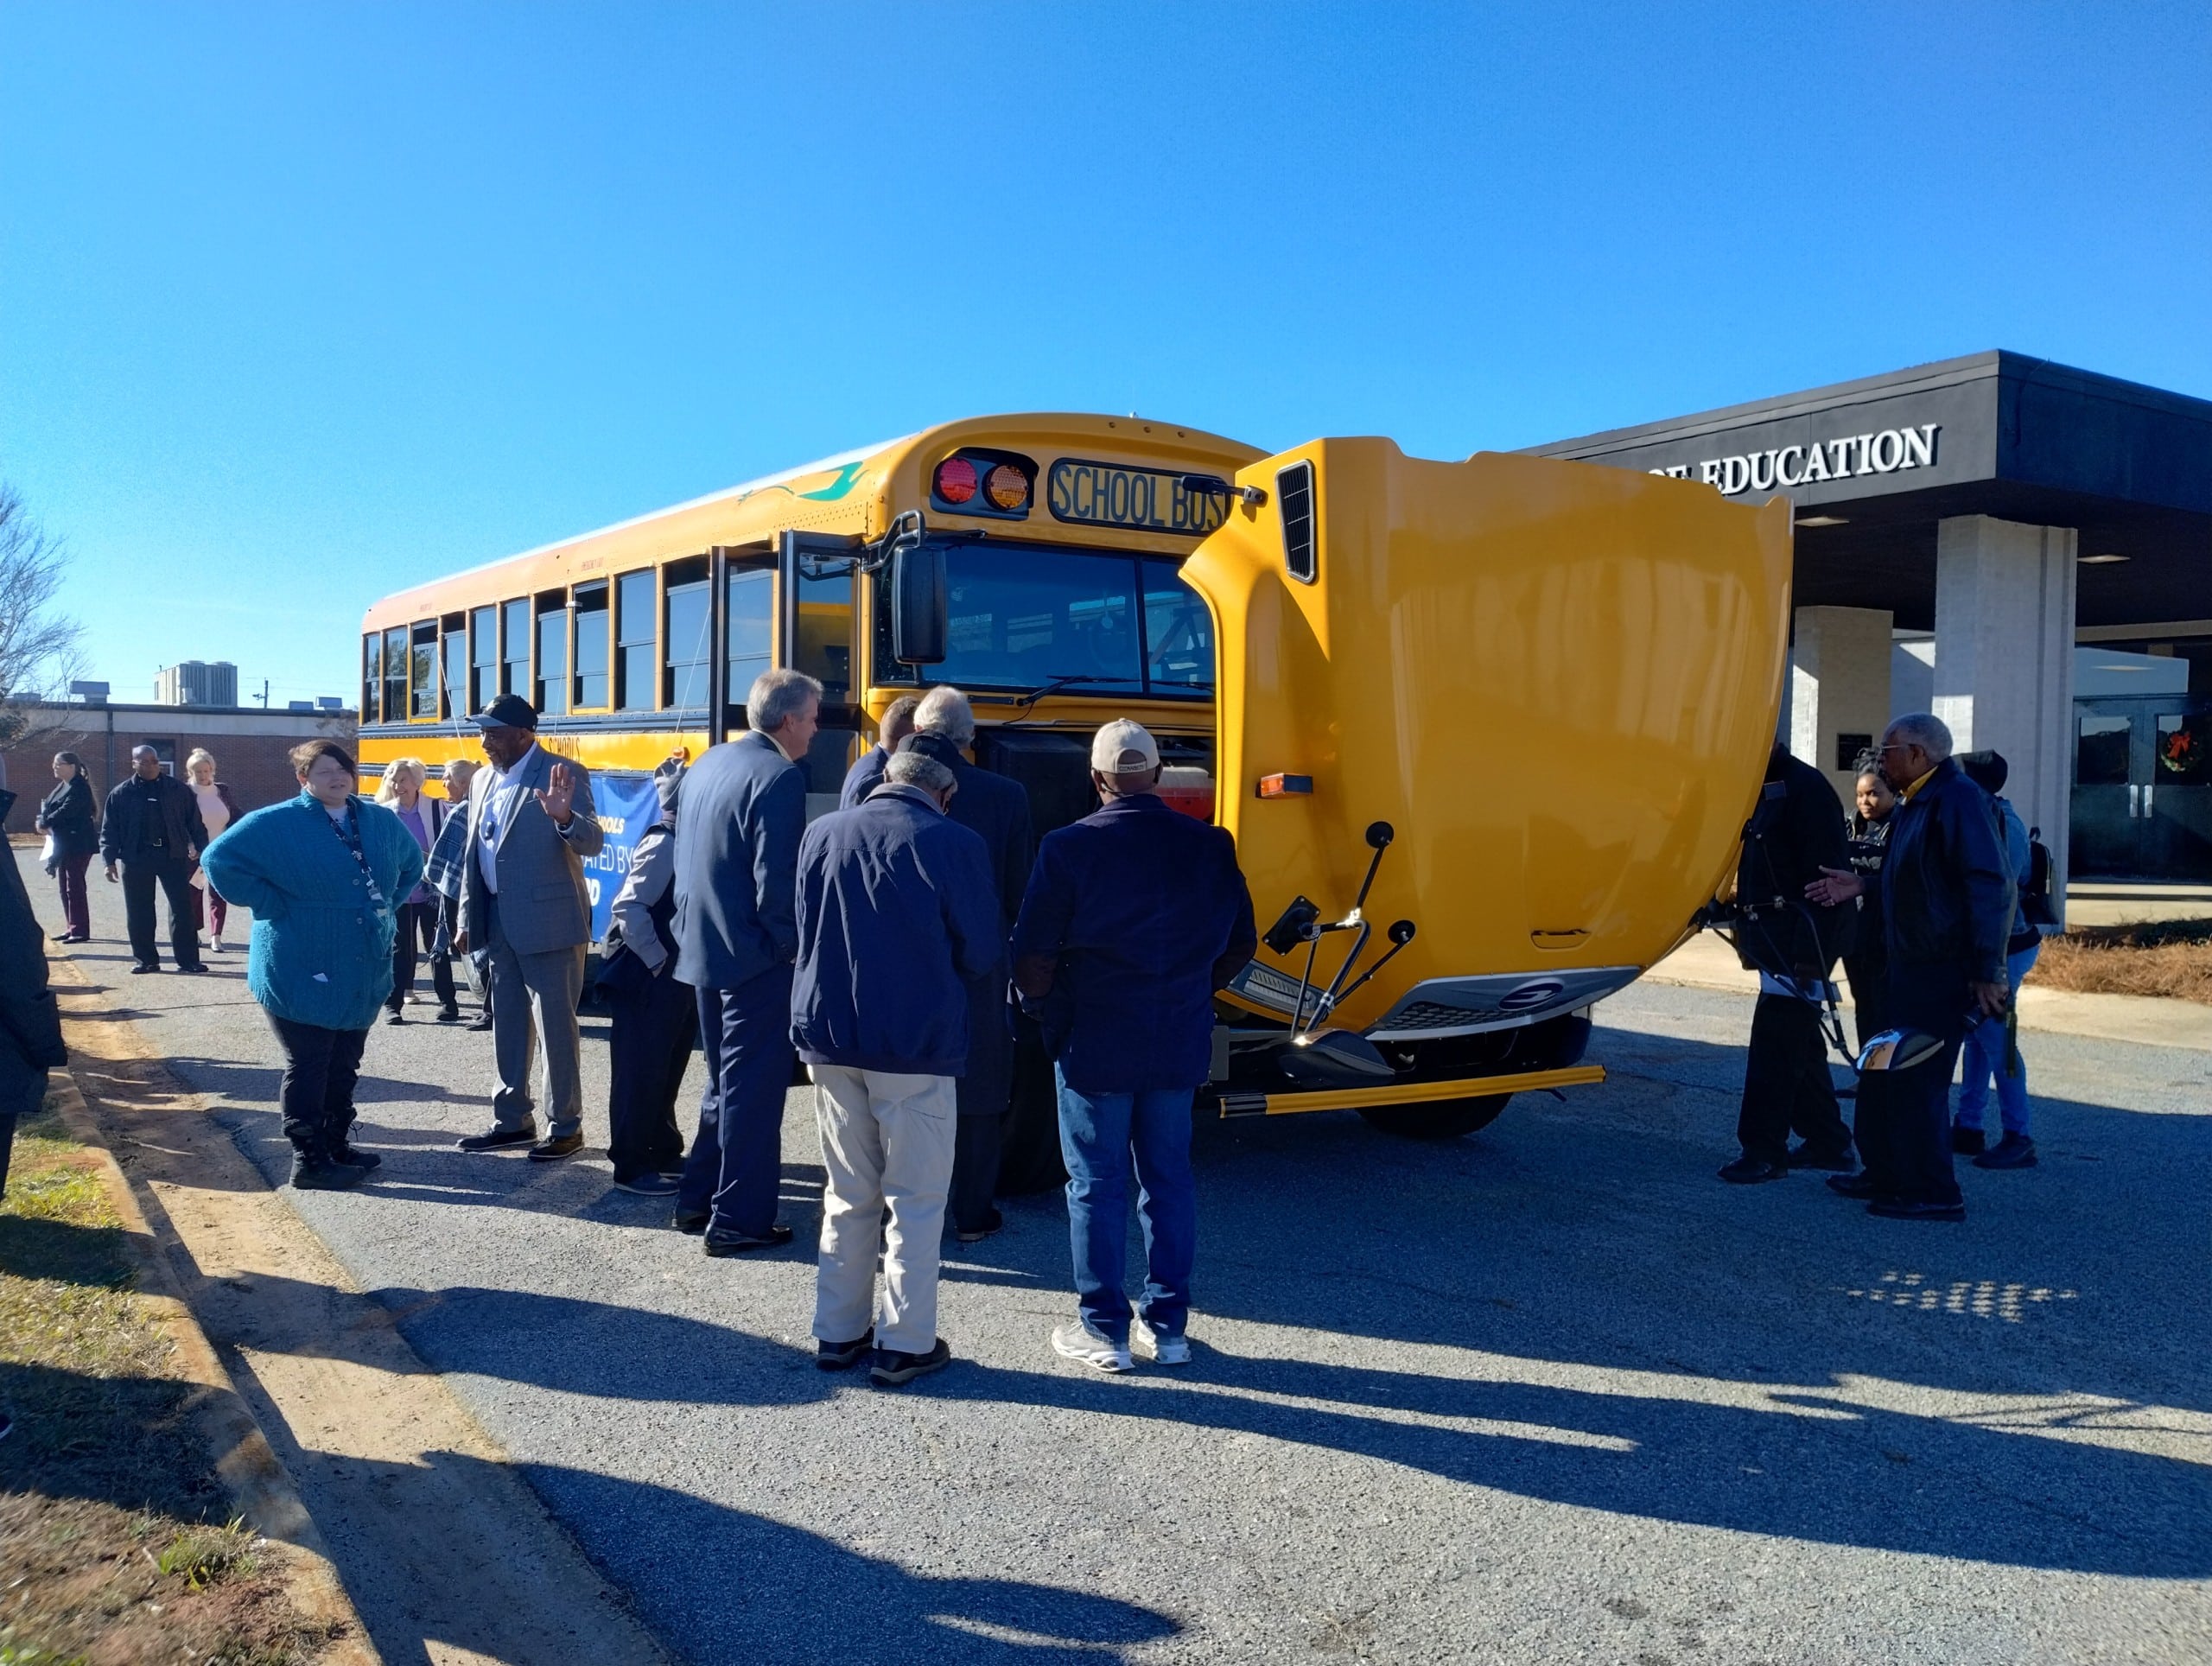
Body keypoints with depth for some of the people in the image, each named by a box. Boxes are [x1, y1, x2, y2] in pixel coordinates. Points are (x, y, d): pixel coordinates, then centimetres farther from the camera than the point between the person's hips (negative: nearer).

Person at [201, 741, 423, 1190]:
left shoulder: (380, 821, 8)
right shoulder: (277, 824, -9)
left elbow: (411, 864, 25)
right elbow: (220, 860, -15)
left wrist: (386, 906, 12)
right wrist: (273, 905, -16)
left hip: (364, 975, 6)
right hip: (304, 974, -6)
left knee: (345, 1066, 14)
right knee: (307, 1068, 0)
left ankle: (338, 1144, 26)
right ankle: (309, 1160, 7)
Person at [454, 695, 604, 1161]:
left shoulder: (563, 775, -11)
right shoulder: (483, 781, 12)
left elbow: (592, 844, -21)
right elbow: (474, 855, 16)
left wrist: (565, 817, -41)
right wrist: (468, 917, 13)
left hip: (549, 920, -7)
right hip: (498, 921, 7)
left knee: (555, 1024, 0)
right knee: (508, 1023, 15)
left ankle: (565, 1126, 10)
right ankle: (513, 1120, 27)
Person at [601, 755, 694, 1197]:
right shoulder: (664, 843, -17)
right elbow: (629, 908, -23)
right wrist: (658, 961, -18)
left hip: (677, 978, 9)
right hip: (649, 980, -9)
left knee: (666, 1070, 18)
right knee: (640, 1072, 0)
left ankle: (662, 1152, 29)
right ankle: (631, 1167, 8)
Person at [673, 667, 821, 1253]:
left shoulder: (706, 764, 9)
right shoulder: (779, 776, -17)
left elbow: (685, 859, 14)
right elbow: (776, 880, -22)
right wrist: (792, 947, -9)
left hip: (702, 949, 9)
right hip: (754, 958, -9)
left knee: (723, 1081, 21)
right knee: (754, 1089, 1)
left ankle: (697, 1199, 29)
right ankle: (738, 1221, 8)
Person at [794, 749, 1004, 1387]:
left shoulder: (821, 834, 3)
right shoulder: (954, 844, -11)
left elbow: (804, 932, 11)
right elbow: (985, 956, -6)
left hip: (829, 1035, 5)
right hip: (916, 1043, -5)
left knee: (848, 1194, 17)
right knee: (915, 1199, 7)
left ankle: (837, 1333, 25)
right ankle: (904, 1344, 13)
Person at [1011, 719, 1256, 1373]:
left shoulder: (1069, 847, -12)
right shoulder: (1209, 847, -1)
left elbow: (1033, 956, -13)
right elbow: (1239, 945, 7)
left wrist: (1045, 1009, 6)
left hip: (1093, 1046, -3)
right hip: (1179, 1047, 4)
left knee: (1096, 1185, 8)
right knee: (1169, 1180, 14)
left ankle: (1103, 1331, 15)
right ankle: (1168, 1327, 22)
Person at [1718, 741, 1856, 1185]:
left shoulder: (1805, 787, -14)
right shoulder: (1762, 789, 15)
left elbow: (1826, 876, -20)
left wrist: (1811, 952, -24)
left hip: (1800, 935, -10)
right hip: (1773, 936, 10)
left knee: (1776, 1040, -8)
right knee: (1798, 1040, 15)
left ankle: (1764, 1150, -3)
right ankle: (1828, 1142, 26)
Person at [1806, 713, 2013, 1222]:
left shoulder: (1959, 799, -16)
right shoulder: (1912, 805, 15)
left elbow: (1992, 888, -22)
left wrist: (1987, 971, -25)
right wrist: (1862, 885, 12)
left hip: (1946, 969, -10)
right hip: (1912, 965, 10)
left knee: (1918, 1078, -6)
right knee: (1894, 1072, 16)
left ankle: (1934, 1193, 3)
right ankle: (1893, 1175, 26)